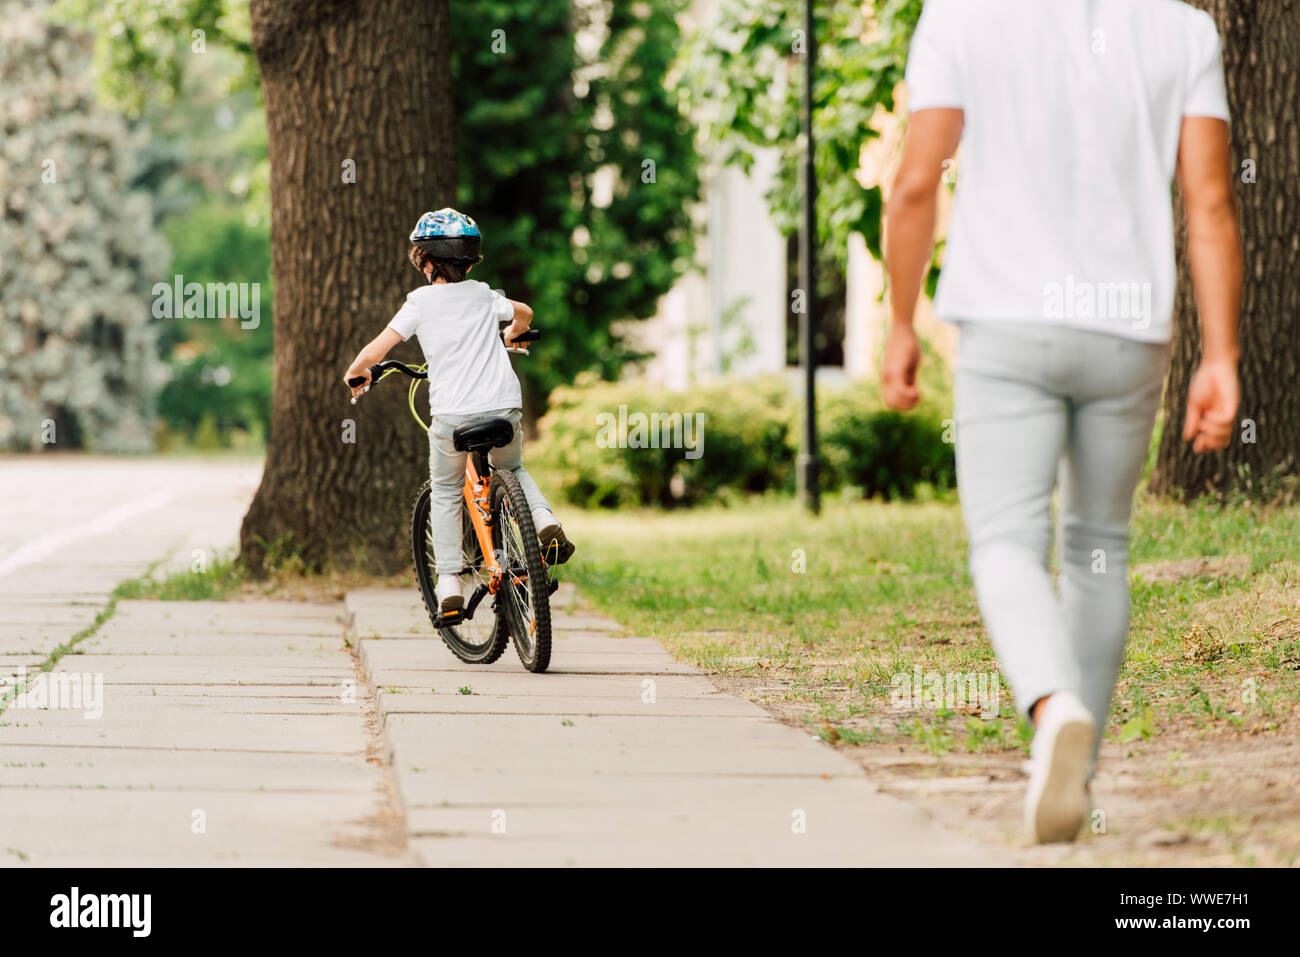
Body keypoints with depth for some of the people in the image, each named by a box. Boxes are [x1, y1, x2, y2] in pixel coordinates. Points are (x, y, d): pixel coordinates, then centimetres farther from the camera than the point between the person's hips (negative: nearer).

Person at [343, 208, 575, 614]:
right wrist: (509, 337, 57)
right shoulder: (484, 295, 14)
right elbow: (523, 314, 35)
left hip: (452, 416, -3)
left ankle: (449, 580, 10)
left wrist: (355, 374, 20)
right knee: (511, 470, 30)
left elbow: (375, 352, -1)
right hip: (504, 407, 3)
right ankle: (543, 520, 4)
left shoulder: (421, 302, 2)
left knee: (445, 493, 18)